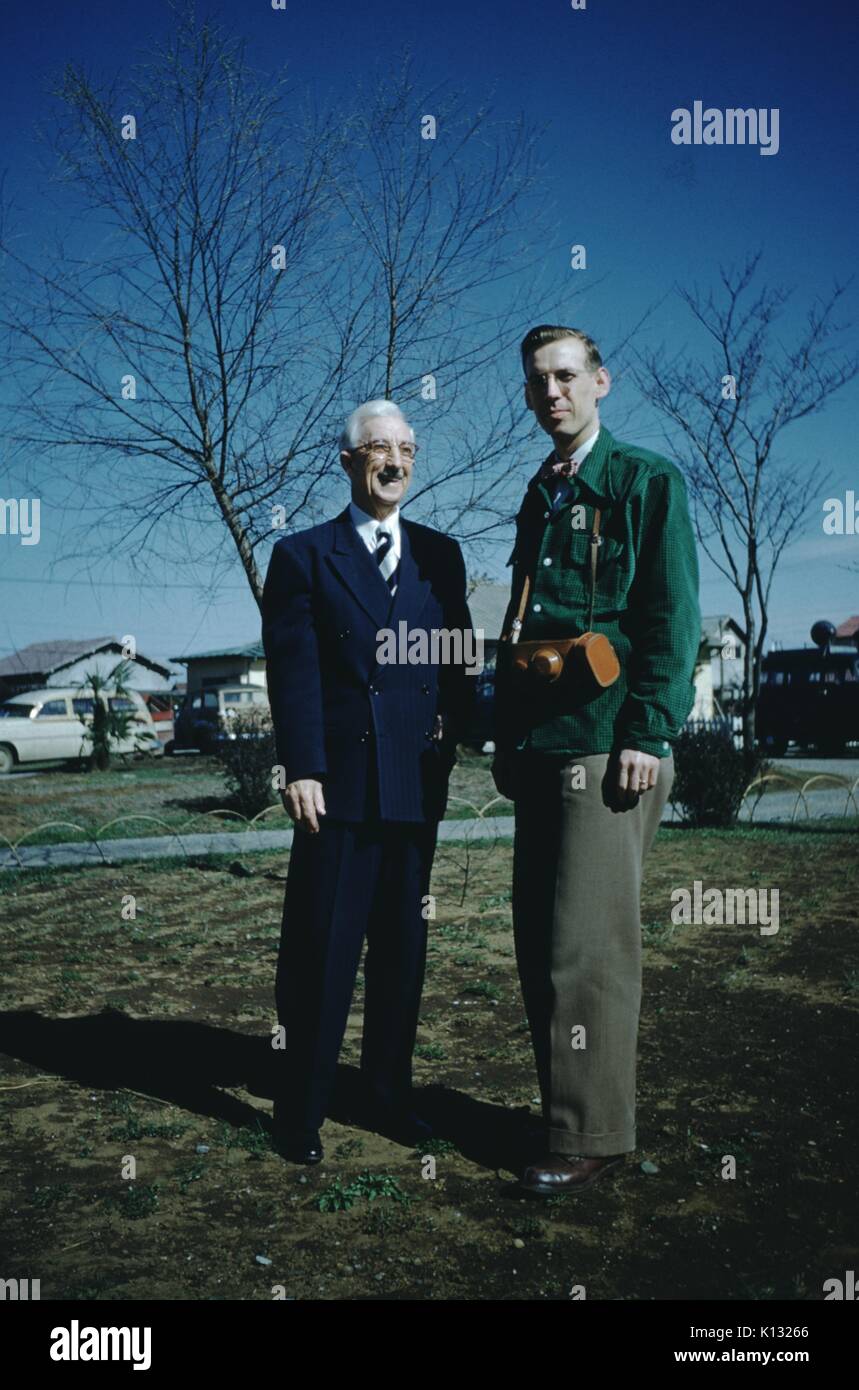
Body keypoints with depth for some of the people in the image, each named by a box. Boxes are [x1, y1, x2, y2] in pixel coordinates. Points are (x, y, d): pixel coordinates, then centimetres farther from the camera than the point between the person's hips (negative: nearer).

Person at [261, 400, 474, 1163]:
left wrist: (452, 727, -4)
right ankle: (301, 1112, 15)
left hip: (418, 784, 4)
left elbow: (458, 658, 13)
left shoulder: (440, 554, 13)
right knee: (321, 949, 1)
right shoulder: (303, 555, 2)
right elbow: (293, 671, -5)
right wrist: (301, 769, -13)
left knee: (402, 947, 12)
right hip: (338, 782, -4)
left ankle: (389, 1094, 27)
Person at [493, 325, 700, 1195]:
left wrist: (648, 735, -16)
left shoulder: (647, 481, 0)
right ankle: (564, 1112, 21)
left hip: (608, 748, -7)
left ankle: (592, 1135, 3)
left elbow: (672, 620, -7)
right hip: (541, 749, 7)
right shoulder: (539, 499, 20)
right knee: (540, 944, 9)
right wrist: (507, 740, 16)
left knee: (586, 945, -7)